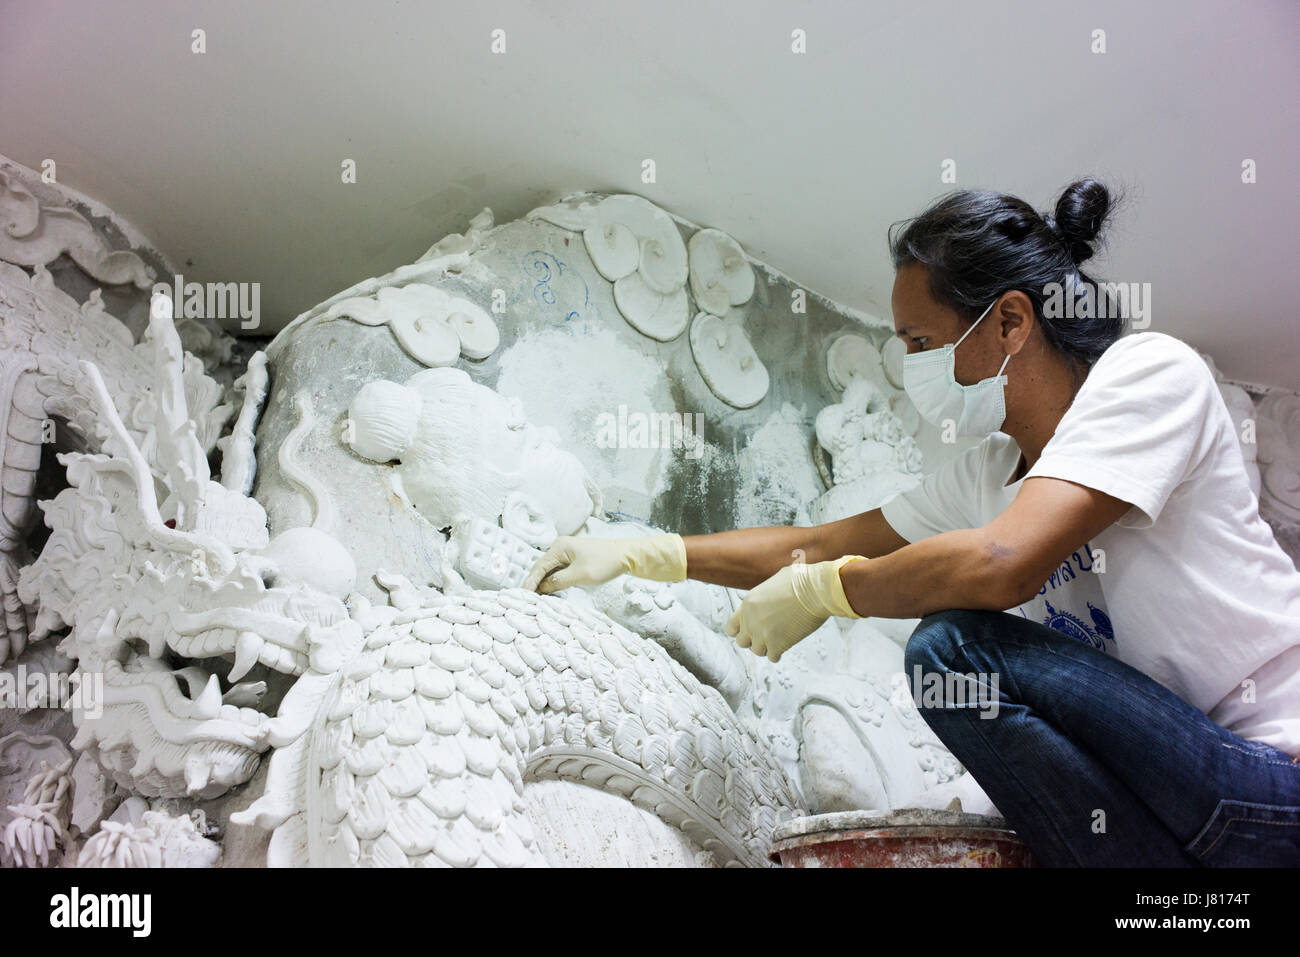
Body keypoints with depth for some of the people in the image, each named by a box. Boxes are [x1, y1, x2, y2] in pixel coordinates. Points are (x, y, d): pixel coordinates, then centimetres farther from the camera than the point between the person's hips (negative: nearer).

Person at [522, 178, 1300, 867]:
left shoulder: (1150, 371, -13)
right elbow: (820, 545, 17)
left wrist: (816, 593, -13)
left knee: (954, 646, -23)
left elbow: (1000, 565, -28)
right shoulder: (986, 473, 9)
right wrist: (638, 553, 14)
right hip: (1177, 781, 7)